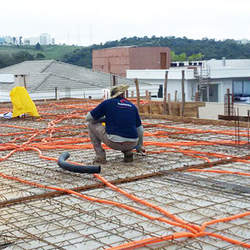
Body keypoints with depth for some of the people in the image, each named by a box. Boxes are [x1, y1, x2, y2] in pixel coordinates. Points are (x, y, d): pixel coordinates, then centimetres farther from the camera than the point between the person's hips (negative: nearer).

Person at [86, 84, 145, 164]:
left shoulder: (107, 103, 8)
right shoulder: (133, 106, 18)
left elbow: (88, 118, 16)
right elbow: (139, 129, 25)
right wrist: (140, 146, 41)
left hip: (114, 143, -4)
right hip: (131, 144, 4)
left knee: (91, 124, 20)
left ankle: (100, 156, 11)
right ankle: (128, 152, 15)